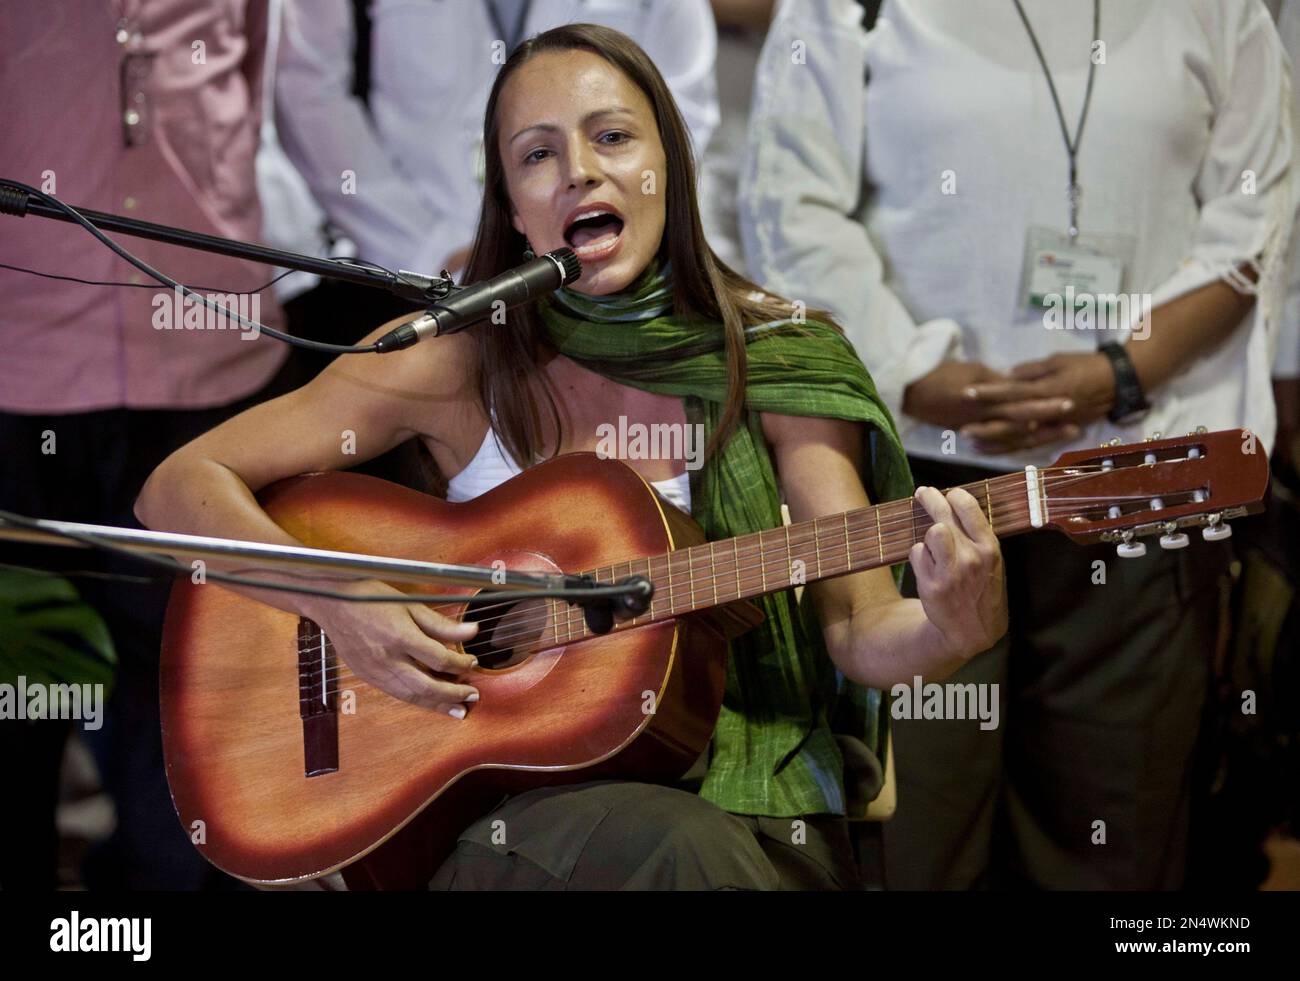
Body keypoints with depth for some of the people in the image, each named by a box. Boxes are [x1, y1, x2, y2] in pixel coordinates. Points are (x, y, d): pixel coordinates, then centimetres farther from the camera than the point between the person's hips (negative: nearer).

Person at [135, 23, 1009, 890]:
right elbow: (178, 489, -1)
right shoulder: (454, 360, -2)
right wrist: (342, 602, -17)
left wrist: (949, 629, -27)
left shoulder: (780, 362, 0)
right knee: (679, 849, -33)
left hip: (747, 794, 2)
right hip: (514, 802, -1)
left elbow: (860, 631, -4)